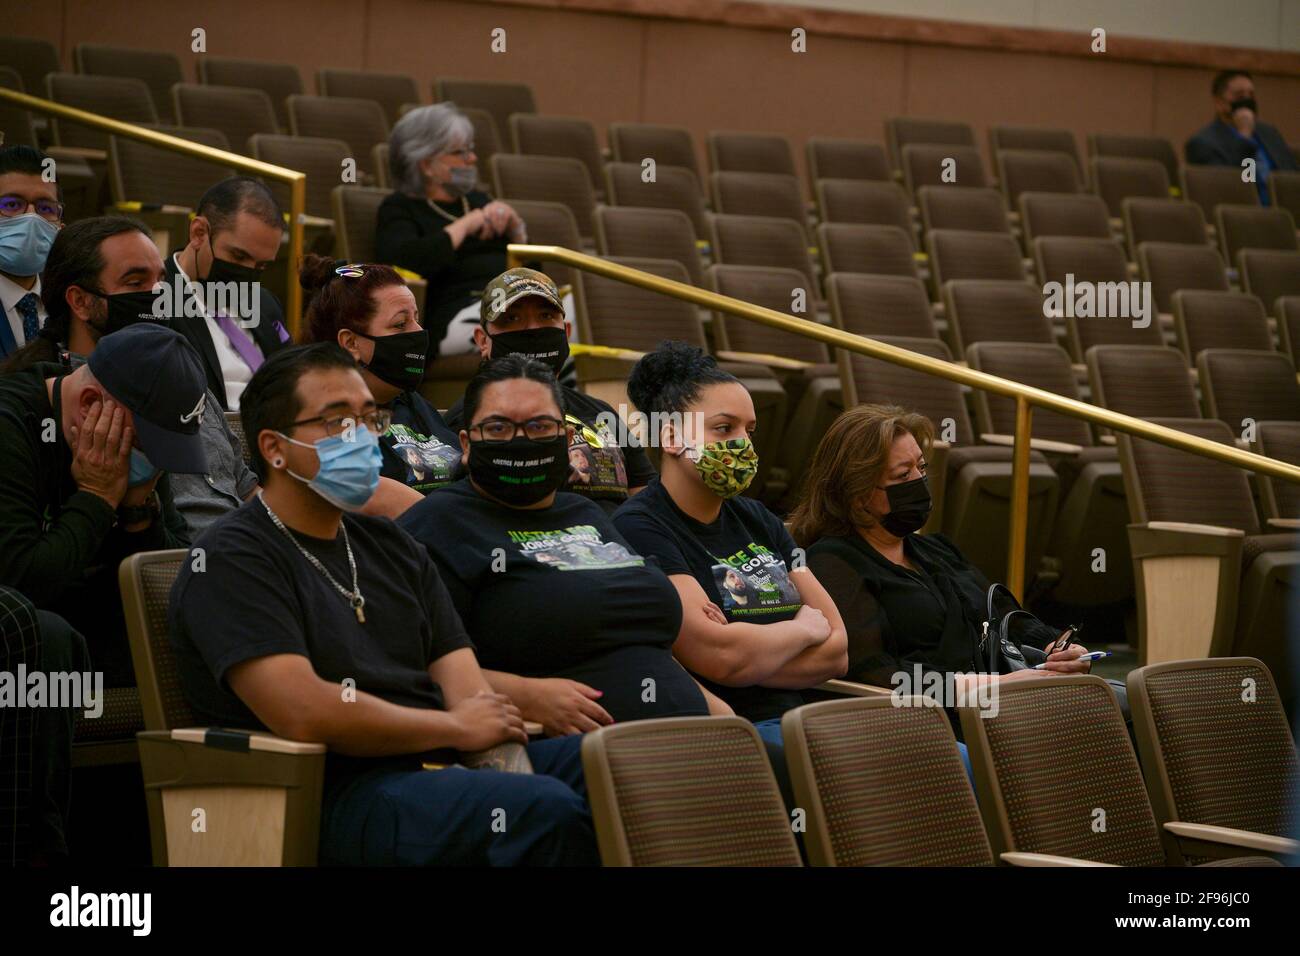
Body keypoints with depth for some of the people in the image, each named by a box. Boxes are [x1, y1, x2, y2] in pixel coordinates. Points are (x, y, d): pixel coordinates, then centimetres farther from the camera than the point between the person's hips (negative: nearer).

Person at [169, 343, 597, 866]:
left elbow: (458, 673, 11)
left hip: (443, 763, 8)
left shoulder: (388, 545, 22)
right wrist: (456, 728, -7)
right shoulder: (233, 560, -4)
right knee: (544, 810, -32)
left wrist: (499, 736, -12)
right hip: (336, 794, -8)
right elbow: (303, 712, -18)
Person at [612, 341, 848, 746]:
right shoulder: (638, 528, -6)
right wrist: (804, 627, 2)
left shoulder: (756, 520, 19)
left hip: (792, 722, 8)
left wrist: (750, 659, -8)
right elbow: (719, 656, -18)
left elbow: (837, 649, 11)